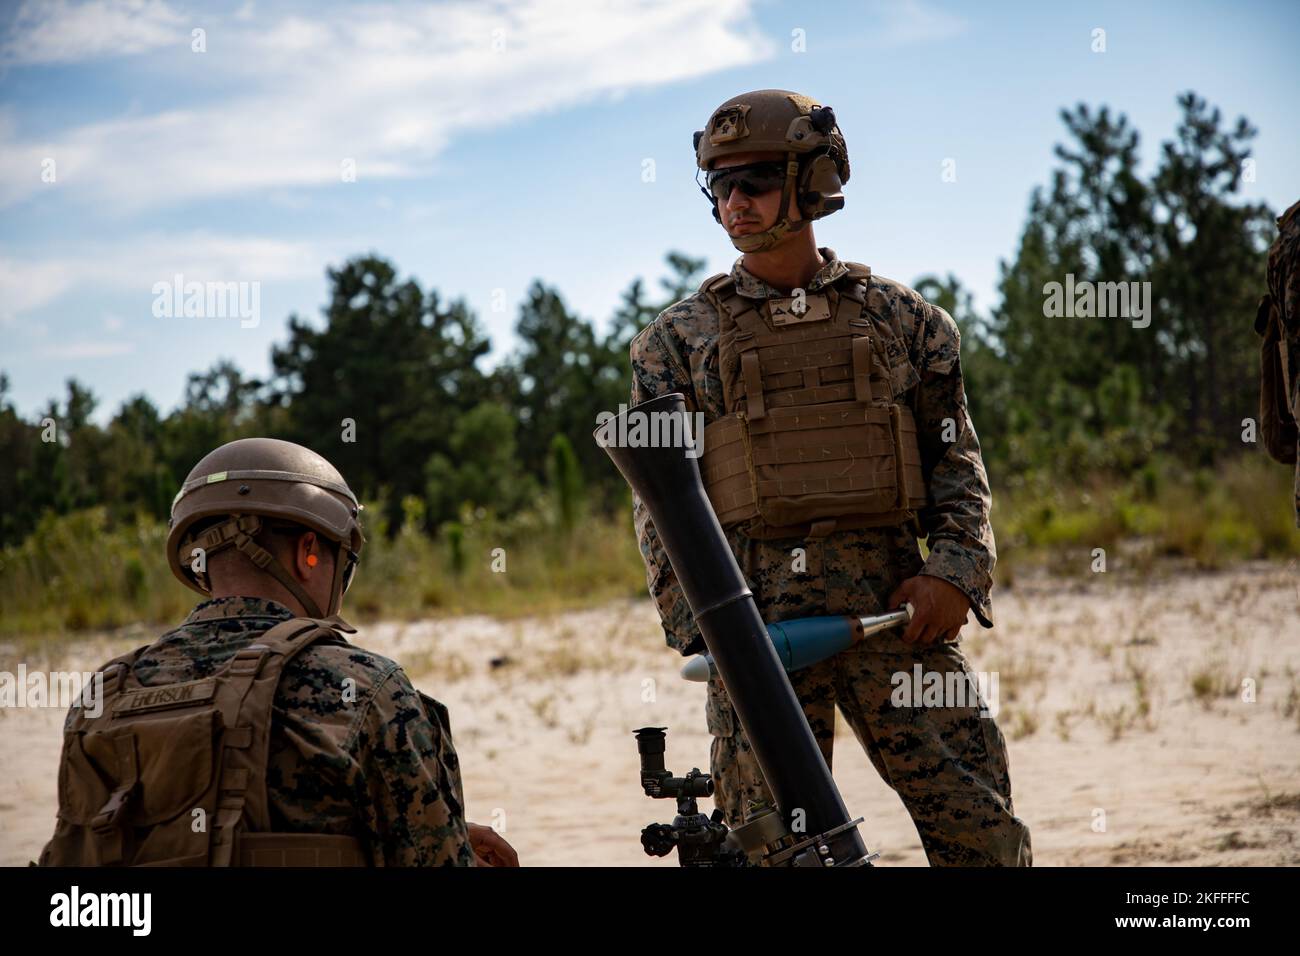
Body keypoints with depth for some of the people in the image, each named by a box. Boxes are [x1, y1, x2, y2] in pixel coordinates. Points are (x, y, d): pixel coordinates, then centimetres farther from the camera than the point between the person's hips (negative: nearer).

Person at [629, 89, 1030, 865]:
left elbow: (958, 465, 12)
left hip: (895, 604, 1)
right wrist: (701, 629, -4)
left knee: (982, 827, -5)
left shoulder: (899, 317, 13)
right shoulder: (680, 339, 11)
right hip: (755, 614, 0)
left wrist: (957, 572, -5)